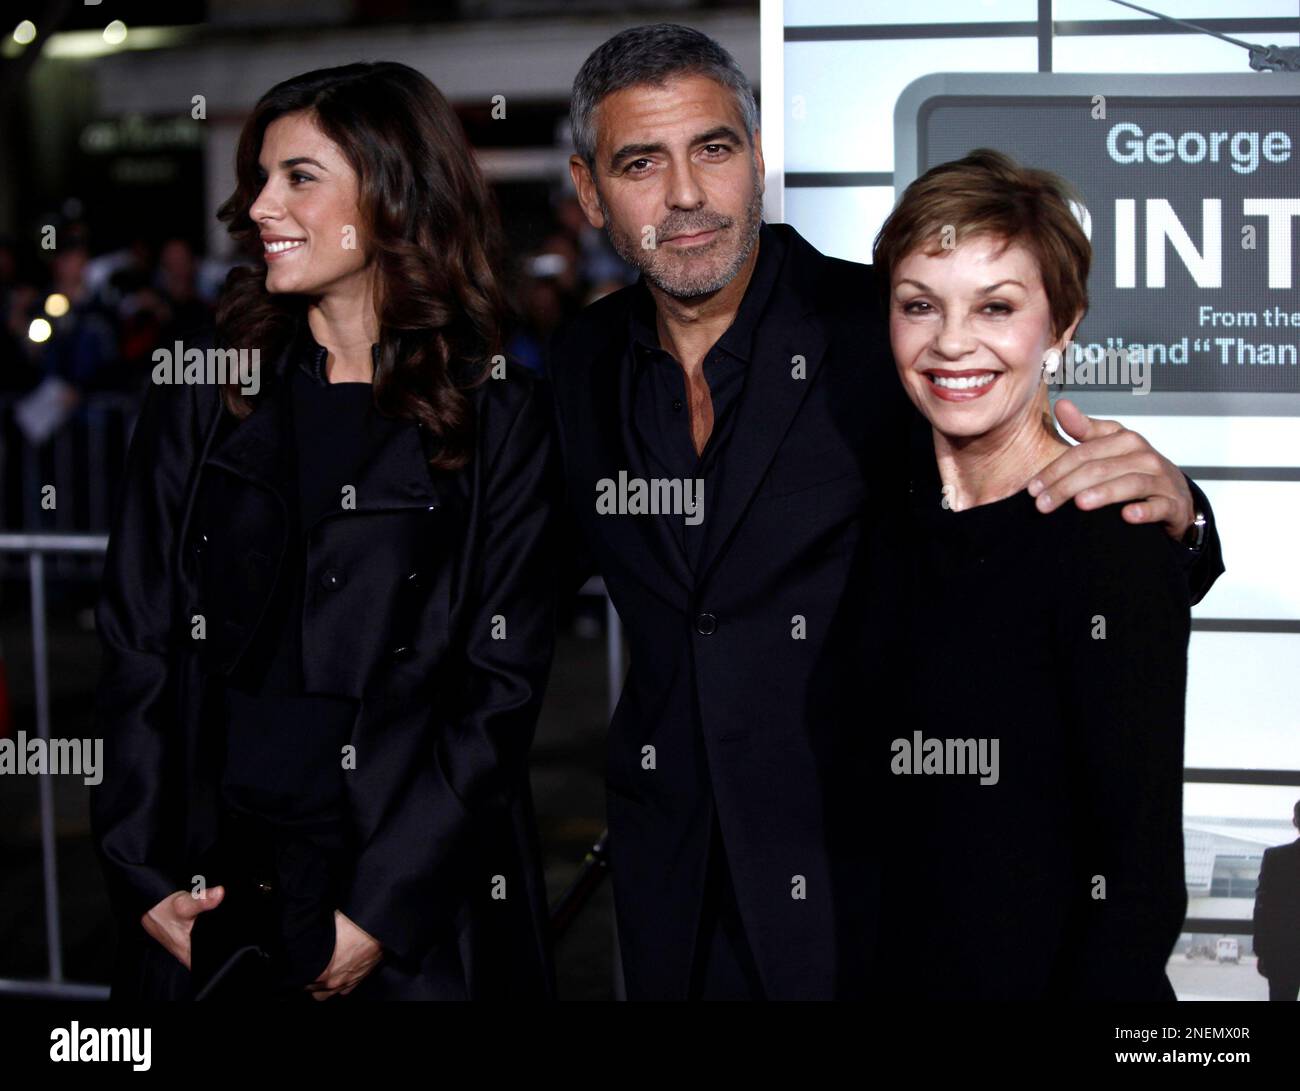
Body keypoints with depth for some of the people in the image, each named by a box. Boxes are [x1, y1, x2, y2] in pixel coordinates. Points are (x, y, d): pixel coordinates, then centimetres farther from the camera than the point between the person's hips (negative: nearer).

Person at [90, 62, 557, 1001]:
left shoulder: (502, 420, -2)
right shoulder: (198, 400, 6)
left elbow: (503, 681, -5)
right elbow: (137, 647, 4)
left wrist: (383, 907, -12)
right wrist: (147, 880, -6)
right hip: (213, 893, 2)